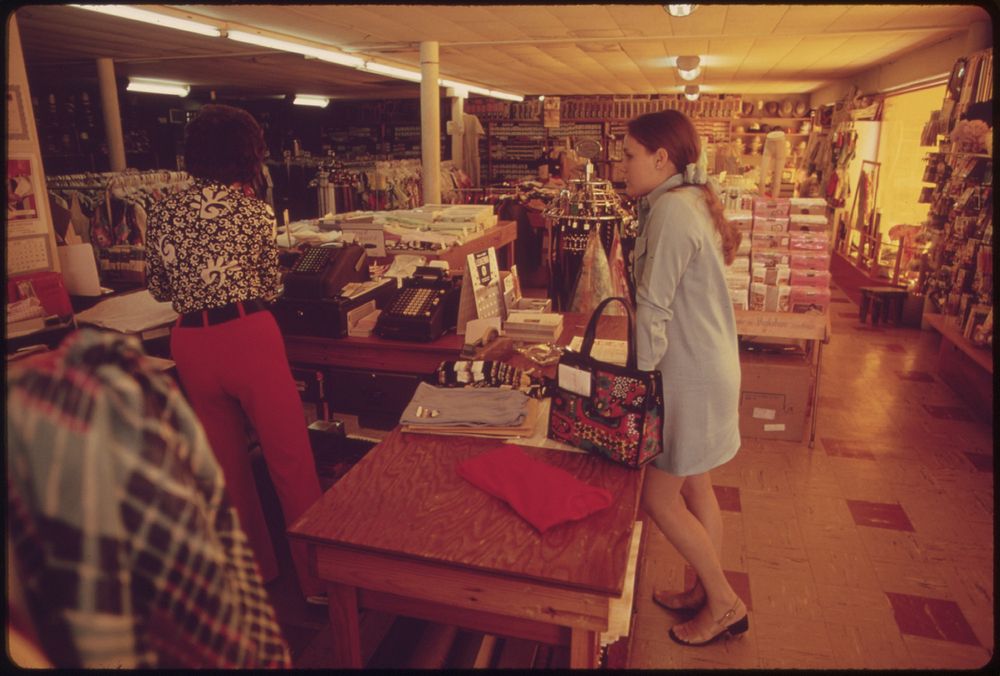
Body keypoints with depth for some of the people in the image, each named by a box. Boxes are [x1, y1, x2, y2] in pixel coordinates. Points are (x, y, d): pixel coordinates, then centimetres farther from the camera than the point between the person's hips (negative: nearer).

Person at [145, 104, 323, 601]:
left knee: (228, 462, 18)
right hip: (250, 335, -4)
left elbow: (159, 288, 13)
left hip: (190, 343, 5)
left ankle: (256, 569, 34)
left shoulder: (164, 211, 6)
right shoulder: (255, 211, -3)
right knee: (291, 458, 5)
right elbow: (270, 287, 5)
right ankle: (318, 577, 14)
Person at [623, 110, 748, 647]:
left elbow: (653, 307, -21)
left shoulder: (671, 209, -21)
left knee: (659, 498, 3)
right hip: (707, 365, 10)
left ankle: (724, 604, 21)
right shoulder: (690, 200, 11)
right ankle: (705, 592, 36)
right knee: (694, 486, 20)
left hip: (691, 375, -10)